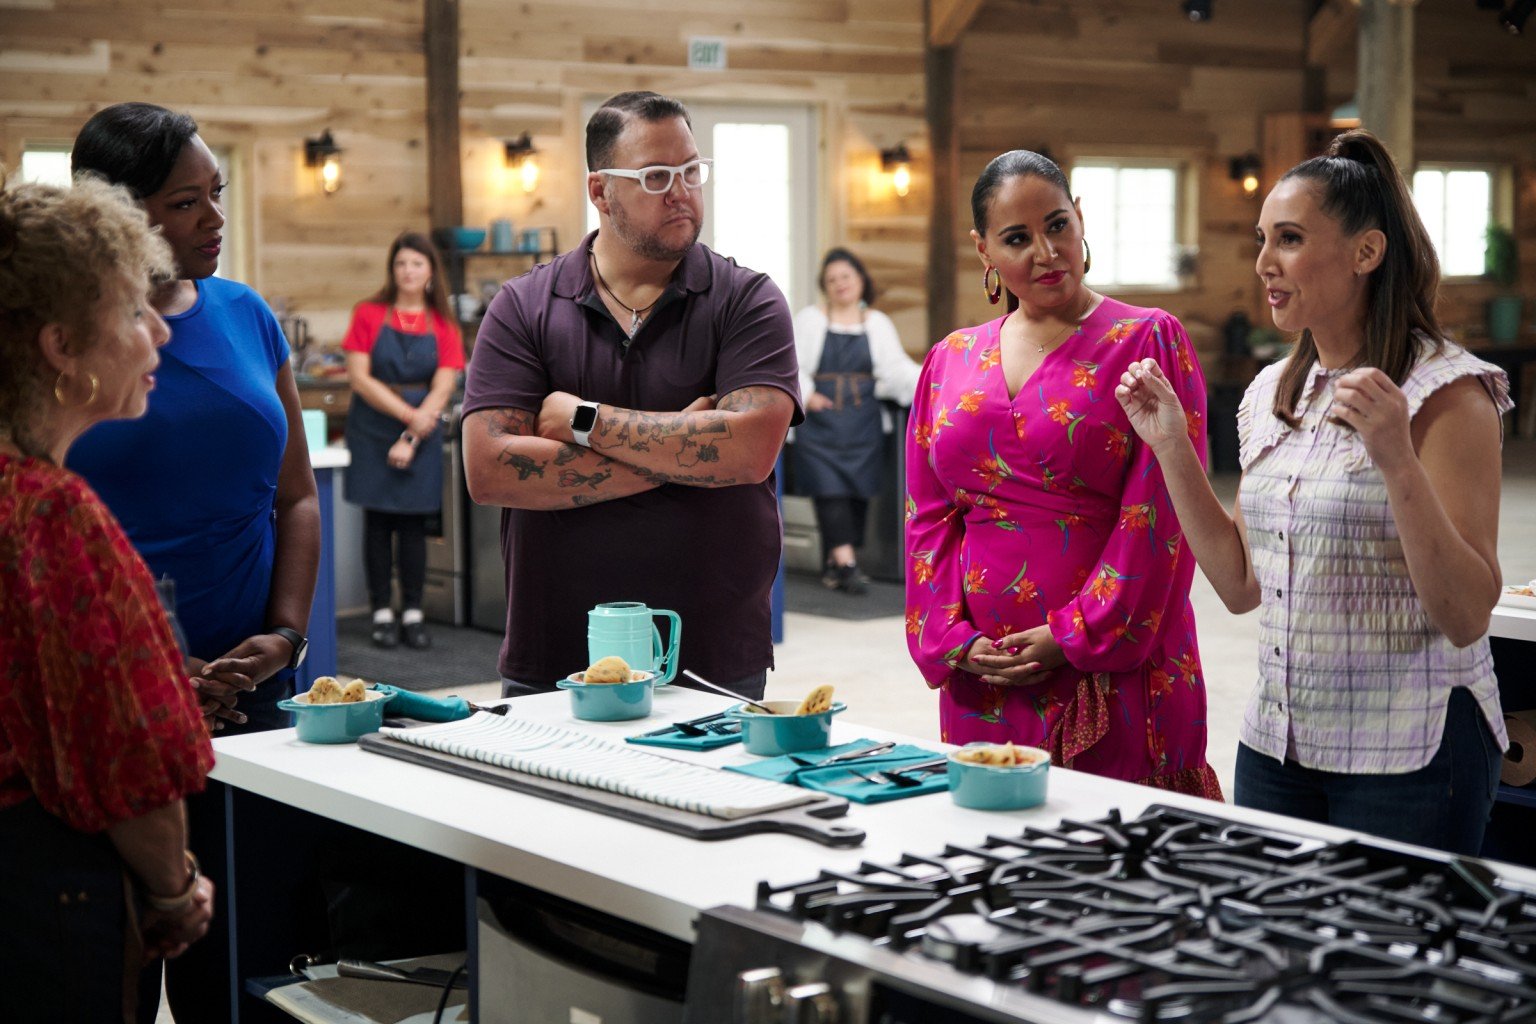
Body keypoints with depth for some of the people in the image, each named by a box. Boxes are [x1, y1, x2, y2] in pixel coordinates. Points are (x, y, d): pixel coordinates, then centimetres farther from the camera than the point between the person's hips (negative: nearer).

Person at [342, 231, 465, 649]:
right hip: (373, 426, -1)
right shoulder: (369, 315, 0)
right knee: (378, 520, 2)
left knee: (413, 522, 2)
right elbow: (359, 378, -8)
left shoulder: (443, 327, 2)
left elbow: (442, 390, -4)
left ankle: (413, 614, 9)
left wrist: (410, 439, -13)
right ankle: (382, 614, 7)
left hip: (421, 433, 1)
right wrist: (409, 414, -15)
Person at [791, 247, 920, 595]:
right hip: (821, 420, -2)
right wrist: (806, 395, -14)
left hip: (862, 422, 2)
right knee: (830, 491, -13)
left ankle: (833, 564, 11)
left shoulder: (878, 323, 12)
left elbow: (897, 367, 1)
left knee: (858, 492, 0)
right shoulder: (809, 319, 7)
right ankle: (846, 565, -17)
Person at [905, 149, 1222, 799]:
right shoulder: (950, 362, 11)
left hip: (1114, 667, -4)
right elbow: (927, 518, 10)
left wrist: (1077, 635, -13)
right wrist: (956, 641, -2)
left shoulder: (1148, 342, -2)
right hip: (982, 674, 4)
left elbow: (1158, 513, -9)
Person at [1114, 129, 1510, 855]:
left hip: (1409, 755, -6)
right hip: (1276, 742, 6)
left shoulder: (1447, 393, -12)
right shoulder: (1273, 393, 8)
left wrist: (1398, 463, -28)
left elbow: (1467, 617, -17)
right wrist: (1171, 447, 7)